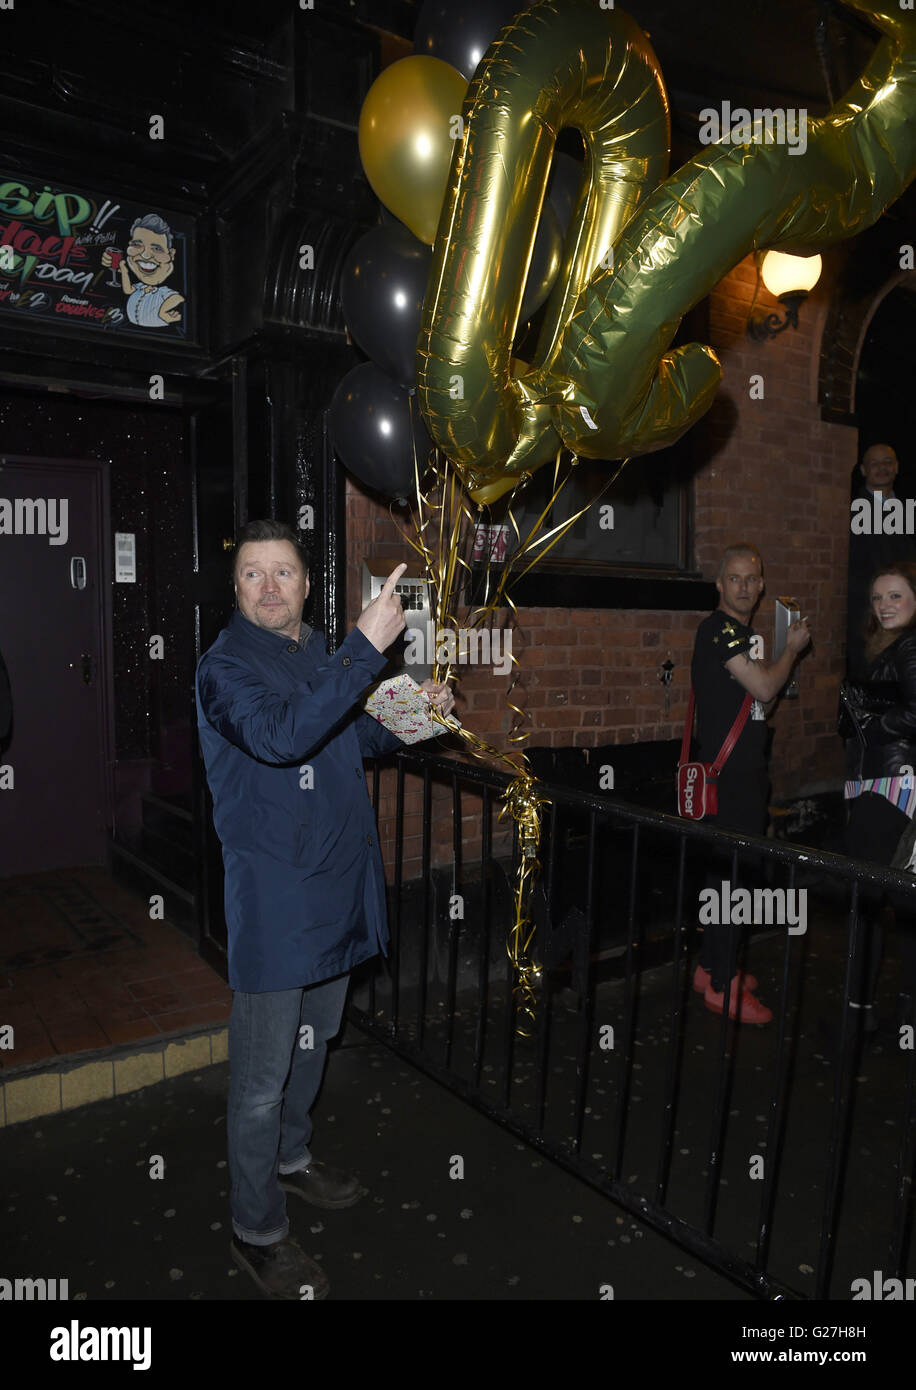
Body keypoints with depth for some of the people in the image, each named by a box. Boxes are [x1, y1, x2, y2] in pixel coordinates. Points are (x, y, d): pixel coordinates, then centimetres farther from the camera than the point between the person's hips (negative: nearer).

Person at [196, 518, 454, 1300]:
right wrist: (367, 648, -39)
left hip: (336, 885, 8)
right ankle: (257, 1231, 25)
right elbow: (281, 736, -36)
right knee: (264, 1070, 5)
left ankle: (291, 1157, 48)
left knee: (314, 1039, 24)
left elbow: (356, 738, 22)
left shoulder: (319, 655, 8)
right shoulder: (227, 665, -16)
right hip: (273, 898, -8)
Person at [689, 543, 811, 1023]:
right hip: (726, 775, -10)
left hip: (746, 771, 10)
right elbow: (764, 687, -17)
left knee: (728, 873, 15)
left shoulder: (744, 632, 17)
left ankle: (713, 968, 27)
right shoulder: (718, 628, -13)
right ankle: (722, 987, 5)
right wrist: (793, 647, -5)